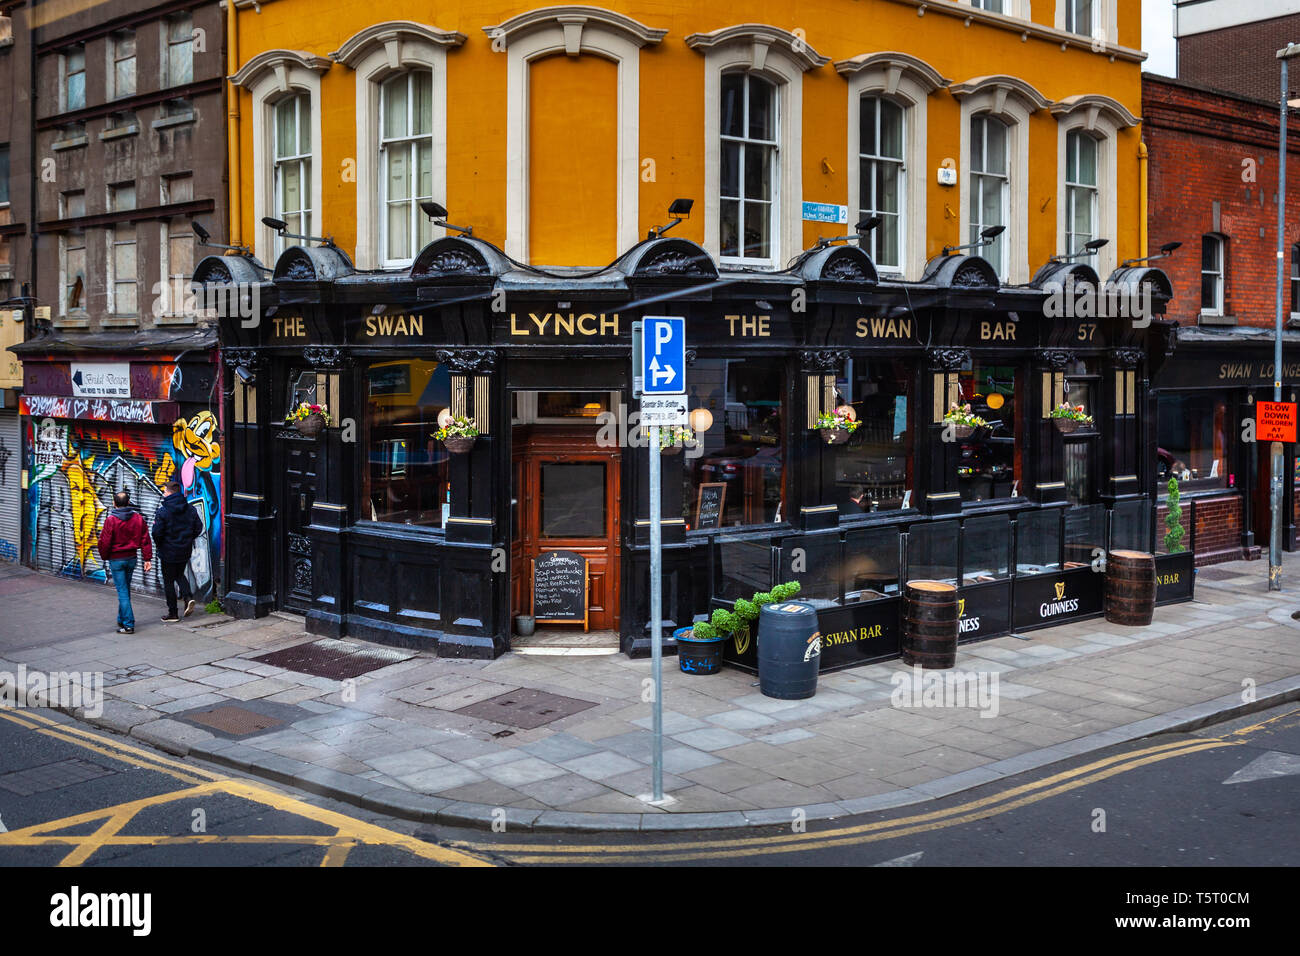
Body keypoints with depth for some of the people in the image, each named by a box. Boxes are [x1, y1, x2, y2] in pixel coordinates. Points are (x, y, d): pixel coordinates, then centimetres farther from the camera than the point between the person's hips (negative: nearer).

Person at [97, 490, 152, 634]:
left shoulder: (111, 520, -15)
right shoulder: (138, 518, -1)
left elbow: (105, 542, -13)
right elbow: (145, 540, -1)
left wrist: (105, 557, 5)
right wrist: (148, 559, 3)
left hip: (116, 559, -5)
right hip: (132, 558, 5)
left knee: (122, 591, -2)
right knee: (126, 589, 19)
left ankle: (128, 624, -6)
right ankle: (122, 620, 30)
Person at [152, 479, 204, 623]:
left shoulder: (162, 510, -16)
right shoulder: (190, 509, 0)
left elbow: (157, 532, -19)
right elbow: (198, 528, 2)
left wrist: (160, 544, 1)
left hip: (168, 552, -5)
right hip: (185, 551, 5)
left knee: (169, 581, 7)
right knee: (180, 575, 25)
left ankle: (172, 614, 11)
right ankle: (188, 597, -1)